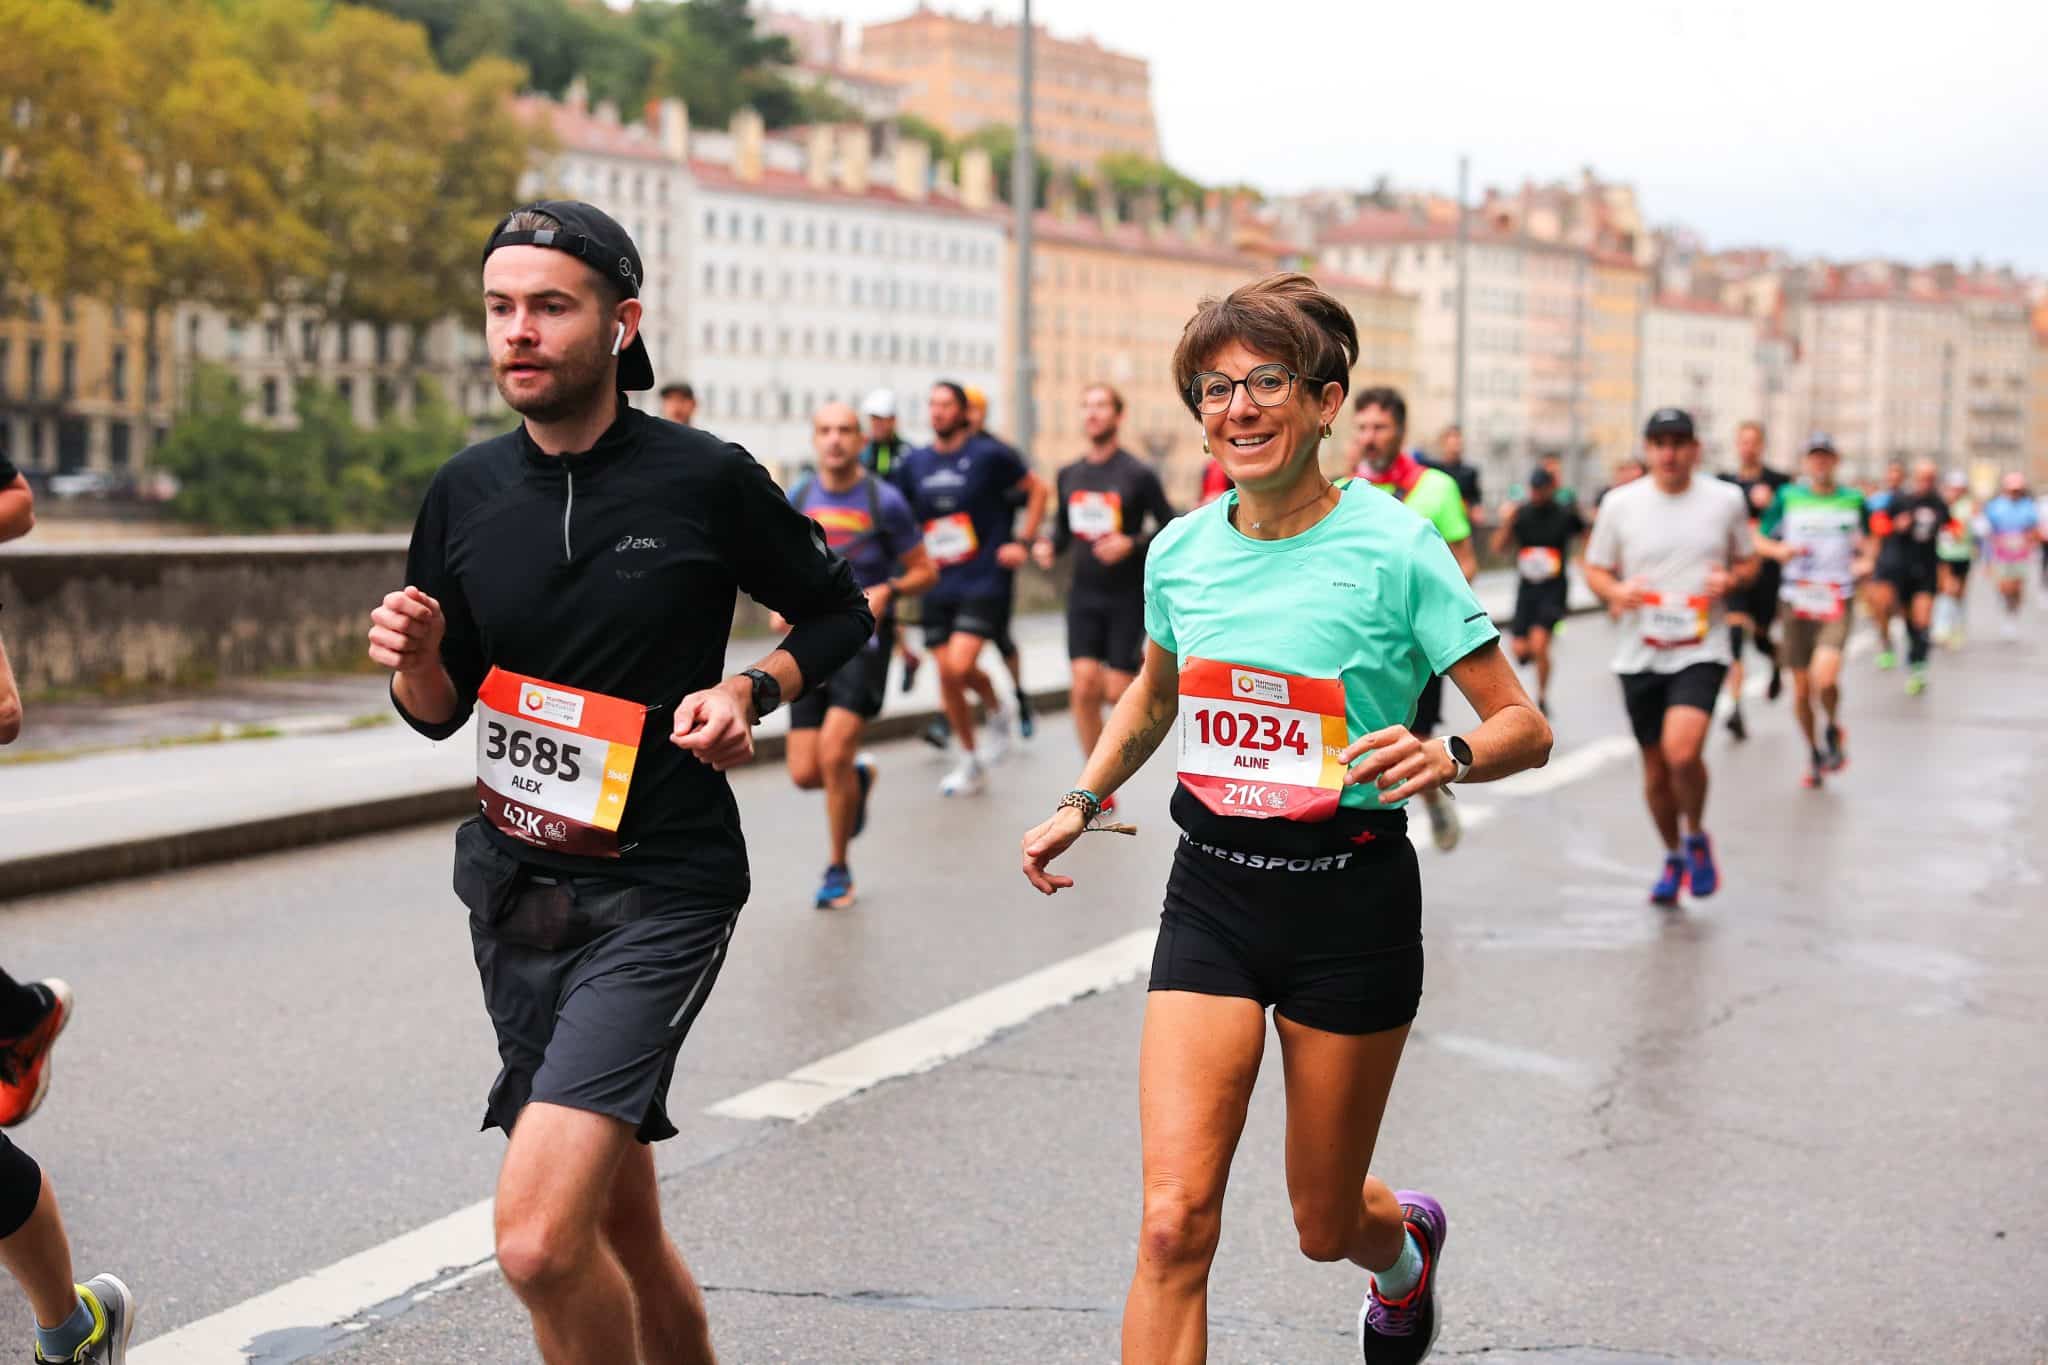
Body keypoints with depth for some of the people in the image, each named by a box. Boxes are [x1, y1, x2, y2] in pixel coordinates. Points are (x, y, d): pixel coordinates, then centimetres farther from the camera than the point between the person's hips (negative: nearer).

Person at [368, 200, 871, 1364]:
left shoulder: (706, 479, -7)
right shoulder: (467, 493, 5)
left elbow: (841, 613, 8)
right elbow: (441, 710, 13)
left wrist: (751, 690, -10)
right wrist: (414, 660, -9)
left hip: (661, 887, -5)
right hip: (514, 881, 5)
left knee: (540, 1239, -21)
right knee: (622, 1237, 16)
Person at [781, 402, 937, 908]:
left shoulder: (884, 500, -5)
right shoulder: (796, 500, 6)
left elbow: (925, 571, 2)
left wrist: (886, 591, -17)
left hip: (863, 639, -4)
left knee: (833, 754, -19)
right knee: (805, 773, -3)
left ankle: (838, 871, 1)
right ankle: (860, 777, 34)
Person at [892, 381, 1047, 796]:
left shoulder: (989, 455, -4)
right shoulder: (913, 463, 8)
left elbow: (1037, 488, 4)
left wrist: (1024, 542, -2)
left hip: (984, 580, -5)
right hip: (939, 585, 5)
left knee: (959, 666, -20)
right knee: (947, 674, 4)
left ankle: (997, 710, 10)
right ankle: (969, 762, 22)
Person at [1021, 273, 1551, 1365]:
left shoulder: (1393, 549, -11)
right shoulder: (1180, 553, 2)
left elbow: (1525, 728, -9)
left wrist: (1447, 757, -29)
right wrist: (1083, 803, 12)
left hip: (1351, 901, -3)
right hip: (1210, 893, 3)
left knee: (1324, 1224, 13)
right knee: (1175, 1222, -12)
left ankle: (1406, 1245, 51)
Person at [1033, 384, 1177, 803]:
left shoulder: (1138, 474, -7)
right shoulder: (1069, 476, 7)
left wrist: (1131, 544, -20)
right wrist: (1048, 547, -4)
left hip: (1127, 596, -4)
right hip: (1085, 594, 4)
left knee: (1118, 693, -7)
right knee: (1084, 686, -7)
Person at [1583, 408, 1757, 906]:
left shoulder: (1726, 500, 2)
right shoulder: (1620, 503, 1)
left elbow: (1748, 562, 13)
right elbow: (1595, 570, 9)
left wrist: (1729, 580, -9)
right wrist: (1616, 592, -13)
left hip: (1701, 650, -2)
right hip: (1640, 655, 2)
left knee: (1682, 750, -24)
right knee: (1655, 769, 10)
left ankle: (1697, 838, 5)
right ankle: (1673, 859, 34)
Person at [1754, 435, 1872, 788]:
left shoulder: (1853, 500, 6)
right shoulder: (1788, 497, 4)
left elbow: (1864, 539, 22)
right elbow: (1759, 540, 8)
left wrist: (1865, 559, 0)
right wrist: (1779, 550, -12)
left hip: (1837, 601, -1)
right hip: (1797, 599, 1)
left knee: (1825, 677, -22)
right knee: (1801, 689, 4)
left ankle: (1833, 730, 9)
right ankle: (1814, 752, 27)